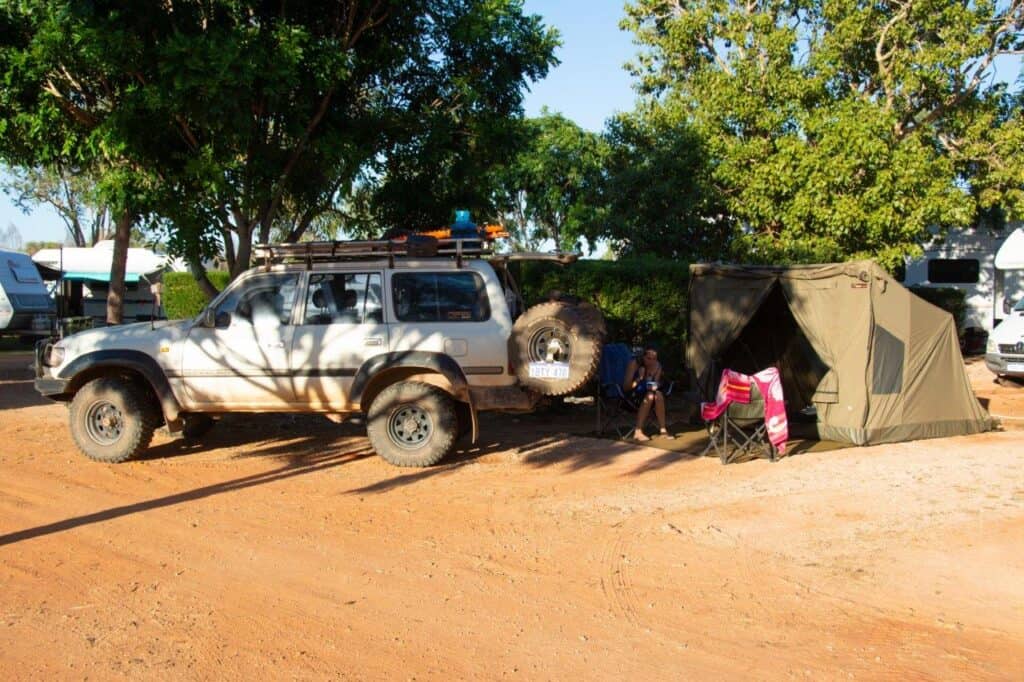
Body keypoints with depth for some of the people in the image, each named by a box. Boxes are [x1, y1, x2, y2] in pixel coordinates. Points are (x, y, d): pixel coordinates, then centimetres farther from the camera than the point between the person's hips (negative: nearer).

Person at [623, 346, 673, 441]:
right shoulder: (634, 364, -17)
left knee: (658, 394, -27)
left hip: (645, 395, 4)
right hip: (632, 396, -4)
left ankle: (663, 429, -24)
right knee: (649, 396, -32)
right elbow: (625, 387, -18)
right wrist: (639, 378, -31)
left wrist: (655, 386, -18)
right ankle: (638, 432, -33)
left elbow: (657, 383, 5)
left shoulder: (657, 366, -3)